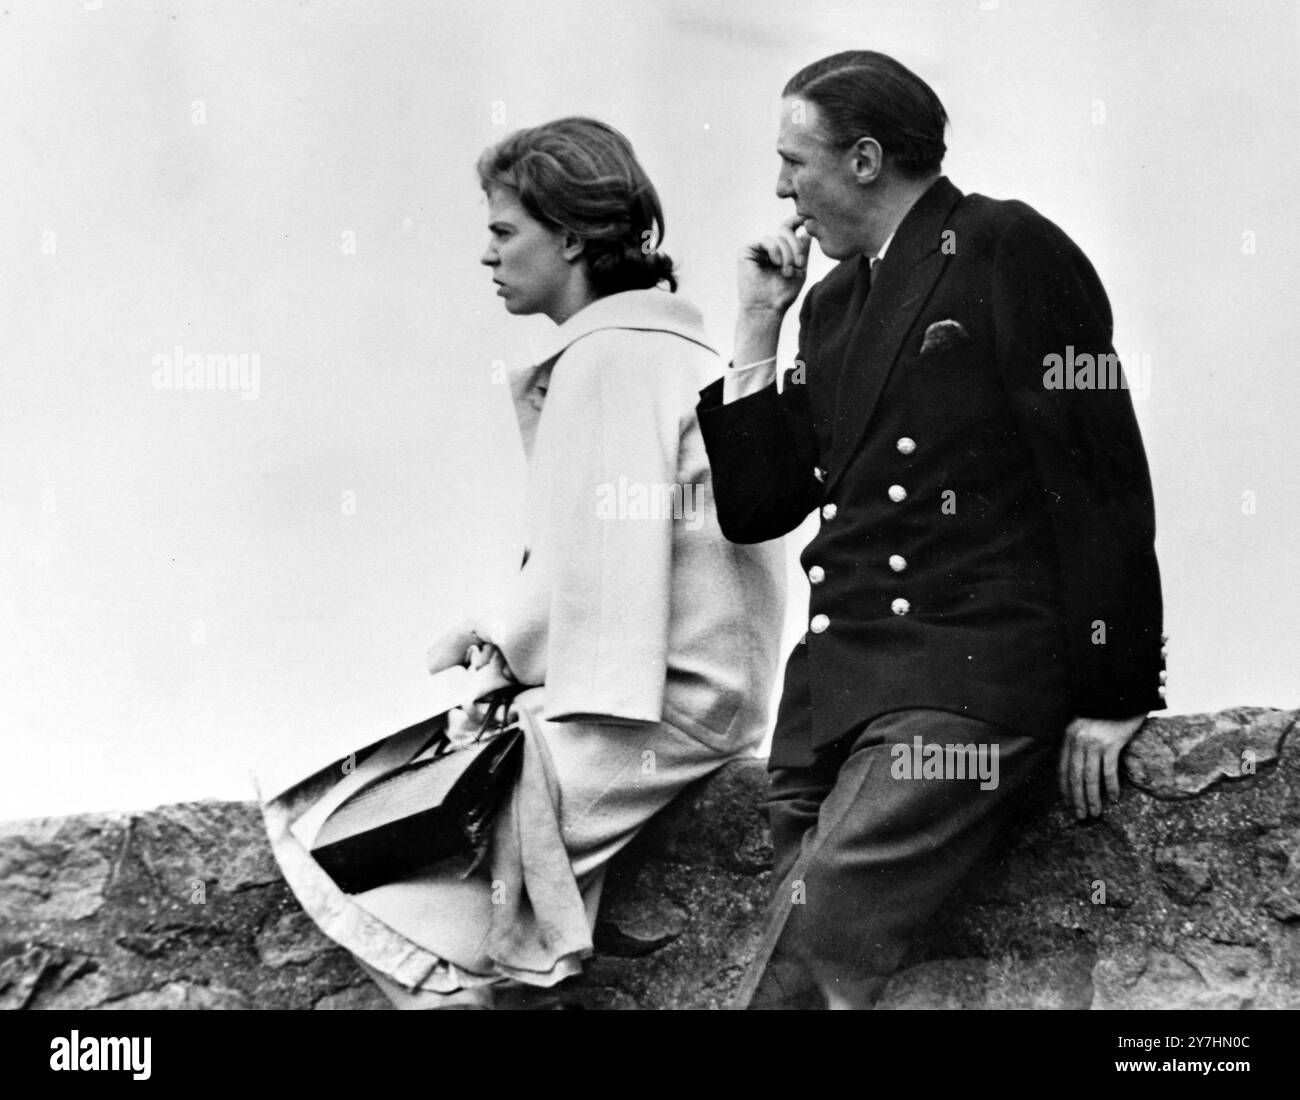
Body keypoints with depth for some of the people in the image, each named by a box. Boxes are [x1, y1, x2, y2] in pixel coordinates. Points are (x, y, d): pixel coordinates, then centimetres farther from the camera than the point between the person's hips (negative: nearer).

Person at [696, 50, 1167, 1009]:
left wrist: (1110, 699, -9)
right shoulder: (834, 301, 21)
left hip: (970, 680, -7)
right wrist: (759, 324, 13)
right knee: (813, 959, 0)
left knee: (814, 956, -21)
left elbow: (1098, 478, -7)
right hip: (833, 685, 7)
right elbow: (754, 508, 19)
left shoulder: (1010, 252, -2)